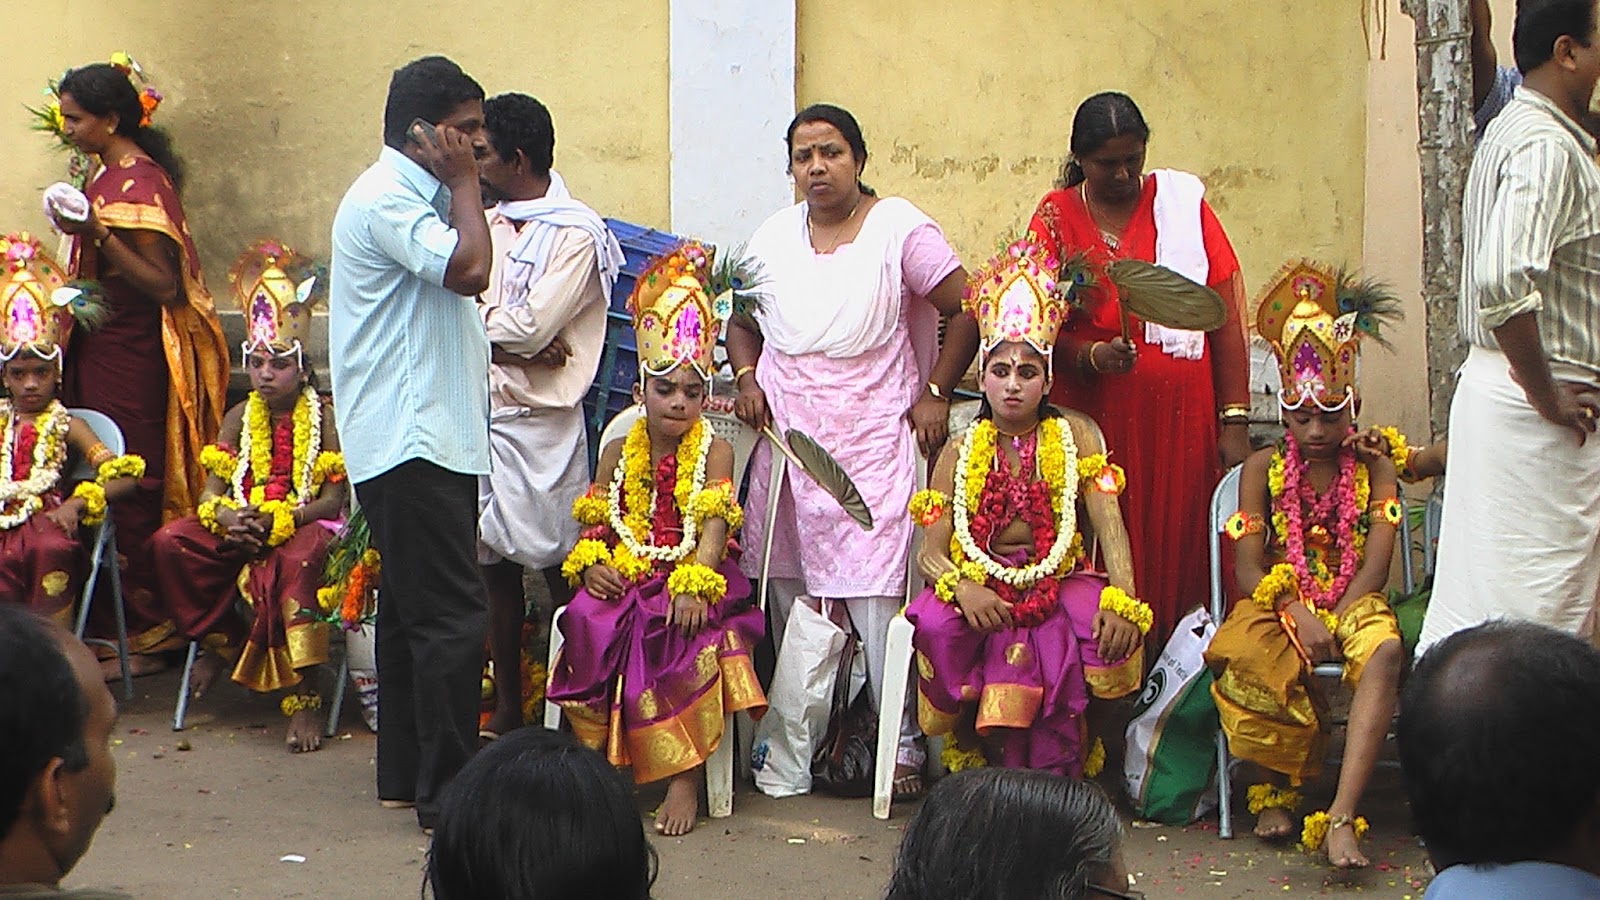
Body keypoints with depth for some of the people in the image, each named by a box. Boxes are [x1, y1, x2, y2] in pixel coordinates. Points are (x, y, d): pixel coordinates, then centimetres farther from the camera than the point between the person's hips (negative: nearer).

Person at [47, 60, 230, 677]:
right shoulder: (109, 176, 13)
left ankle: (146, 636, 3)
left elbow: (164, 285, -21)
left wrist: (97, 235, -27)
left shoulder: (140, 184, -15)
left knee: (131, 494, -4)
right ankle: (112, 625, 18)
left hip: (131, 358, -9)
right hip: (102, 350, 9)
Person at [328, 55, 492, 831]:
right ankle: (447, 790, -8)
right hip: (411, 442, -11)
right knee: (454, 618, -12)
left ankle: (405, 776, 21)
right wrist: (464, 183, -14)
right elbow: (469, 268, -26)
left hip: (424, 439, 11)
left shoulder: (416, 197, 19)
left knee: (411, 612, 14)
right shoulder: (385, 199, -14)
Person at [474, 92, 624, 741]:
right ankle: (507, 705, 18)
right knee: (496, 564, 10)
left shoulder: (575, 232, -8)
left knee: (557, 565, -1)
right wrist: (506, 341, -12)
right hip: (481, 412, 7)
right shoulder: (489, 225, 15)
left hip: (540, 420, -7)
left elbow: (532, 326, -18)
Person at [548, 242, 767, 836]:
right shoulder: (618, 453, 15)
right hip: (626, 580, 3)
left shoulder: (713, 451, 4)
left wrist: (693, 584, -27)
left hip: (688, 578, -3)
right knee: (589, 621, -30)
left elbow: (715, 524, -10)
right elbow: (595, 524, 13)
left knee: (687, 632, -35)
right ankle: (595, 760, -19)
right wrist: (590, 564, -11)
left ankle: (685, 777, -29)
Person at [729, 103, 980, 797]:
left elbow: (965, 311, -1)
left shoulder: (900, 230, -3)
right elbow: (742, 321, 24)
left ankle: (903, 746, -6)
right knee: (786, 596, 5)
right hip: (786, 436, 5)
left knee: (876, 598, -11)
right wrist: (747, 378, 6)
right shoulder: (773, 236, 11)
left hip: (873, 438, -5)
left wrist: (934, 393, -5)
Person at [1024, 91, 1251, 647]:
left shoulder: (1182, 202, 7)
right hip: (1093, 418, 0)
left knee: (1178, 555, -3)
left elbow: (1225, 315, 4)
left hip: (1182, 418, 0)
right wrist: (1090, 356, -18)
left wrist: (1234, 420, -3)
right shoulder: (1056, 217, 7)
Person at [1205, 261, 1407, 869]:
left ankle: (1342, 815, -46)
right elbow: (1247, 567, -2)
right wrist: (1297, 614, -20)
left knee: (1383, 649, -38)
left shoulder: (1373, 466, 8)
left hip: (1352, 602, 0)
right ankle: (1276, 788, -12)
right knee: (1242, 654, -37)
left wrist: (1330, 623, -19)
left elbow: (1376, 563, -3)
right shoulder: (1263, 469, 8)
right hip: (1278, 602, 0)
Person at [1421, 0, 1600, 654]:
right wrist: (1547, 397, -20)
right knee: (1534, 608, -5)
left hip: (1497, 380, 10)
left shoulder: (1511, 130, 14)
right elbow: (1504, 282, -31)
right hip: (1536, 407, -10)